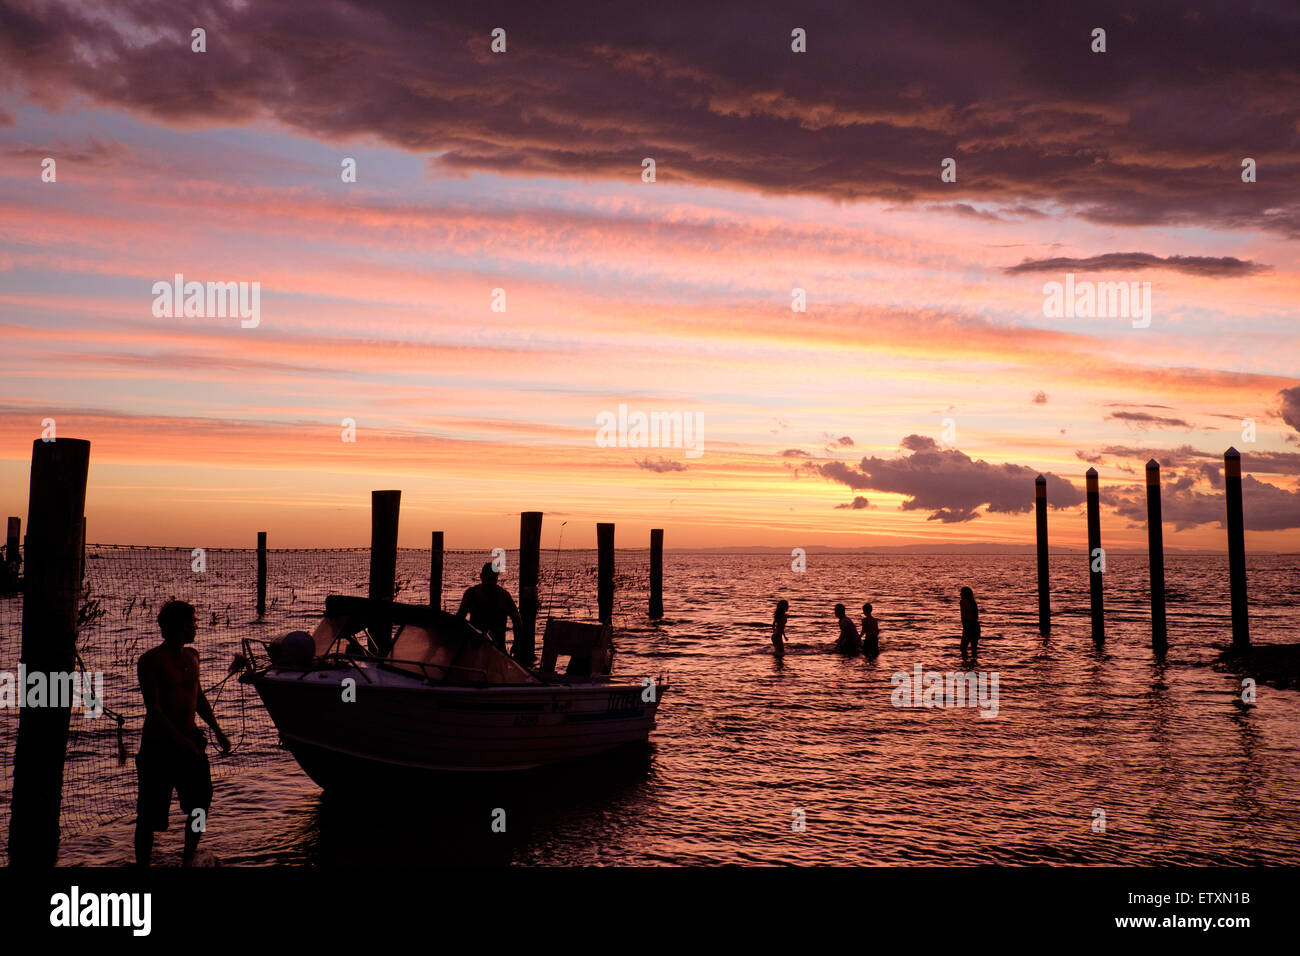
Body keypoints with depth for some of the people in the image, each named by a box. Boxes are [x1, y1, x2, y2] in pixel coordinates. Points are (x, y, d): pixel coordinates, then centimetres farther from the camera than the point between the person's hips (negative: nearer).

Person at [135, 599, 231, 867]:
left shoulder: (192, 656, 10)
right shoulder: (150, 661, -11)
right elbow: (153, 707, -17)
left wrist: (218, 731, 15)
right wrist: (181, 741, -23)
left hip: (190, 740, 6)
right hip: (159, 745, -6)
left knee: (201, 802, 10)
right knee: (149, 815, -2)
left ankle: (188, 860, 28)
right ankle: (142, 863, 12)